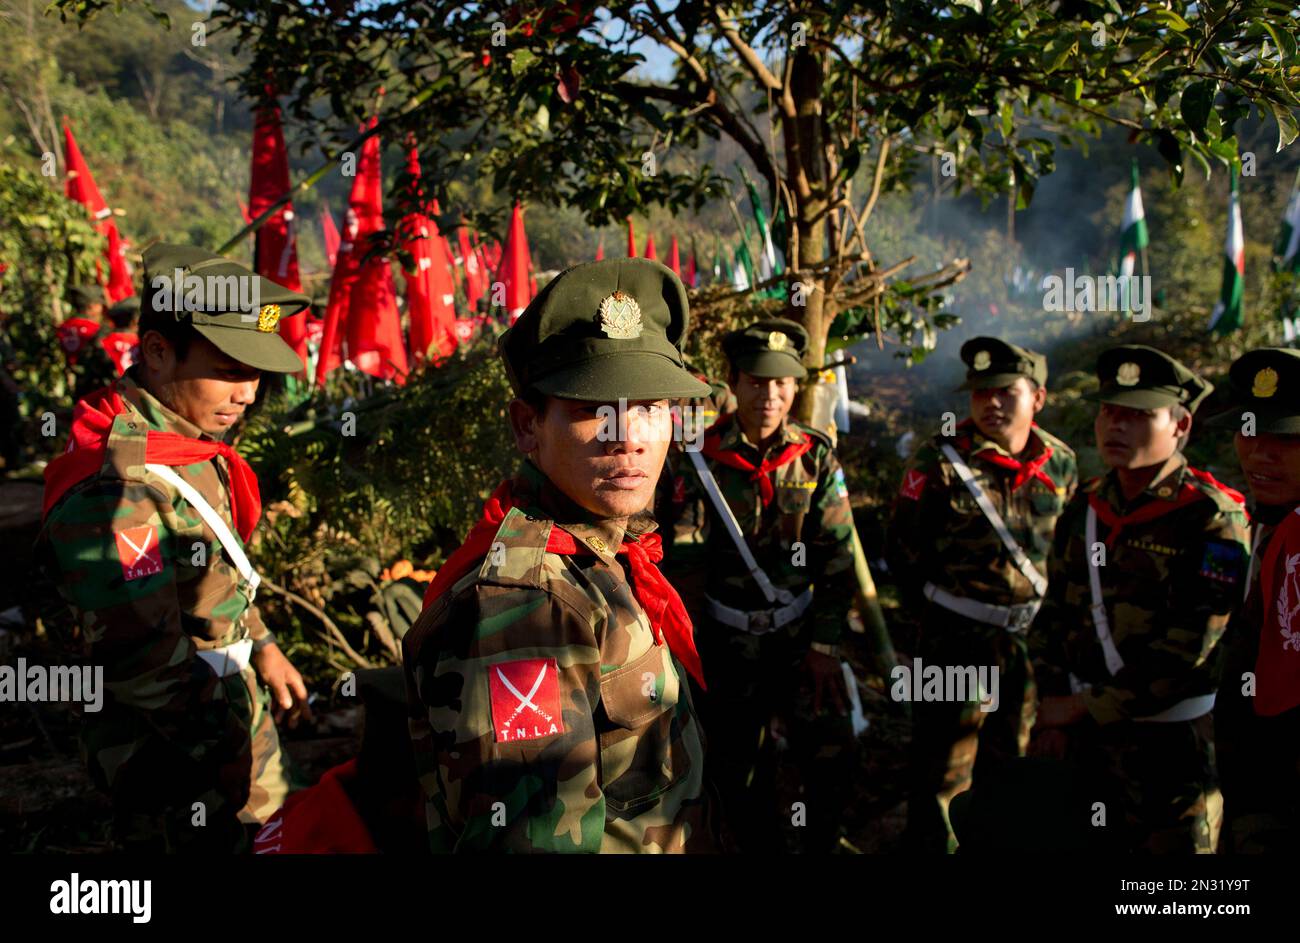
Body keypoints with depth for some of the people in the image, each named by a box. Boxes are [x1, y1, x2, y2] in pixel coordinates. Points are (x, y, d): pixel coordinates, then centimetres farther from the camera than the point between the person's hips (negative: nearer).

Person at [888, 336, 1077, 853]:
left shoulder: (1061, 463, 0)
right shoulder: (942, 460, -14)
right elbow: (903, 547, -6)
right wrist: (937, 612, 0)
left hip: (1034, 638, 5)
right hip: (958, 639, -5)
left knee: (1010, 762, 21)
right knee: (942, 772, 4)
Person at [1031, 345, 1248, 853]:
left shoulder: (1213, 517, -14)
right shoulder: (1085, 504, 5)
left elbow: (1188, 650, -19)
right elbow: (1056, 611, 9)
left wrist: (1085, 707, -15)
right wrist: (1053, 702, -1)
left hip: (1171, 741, -5)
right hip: (1080, 731, 5)